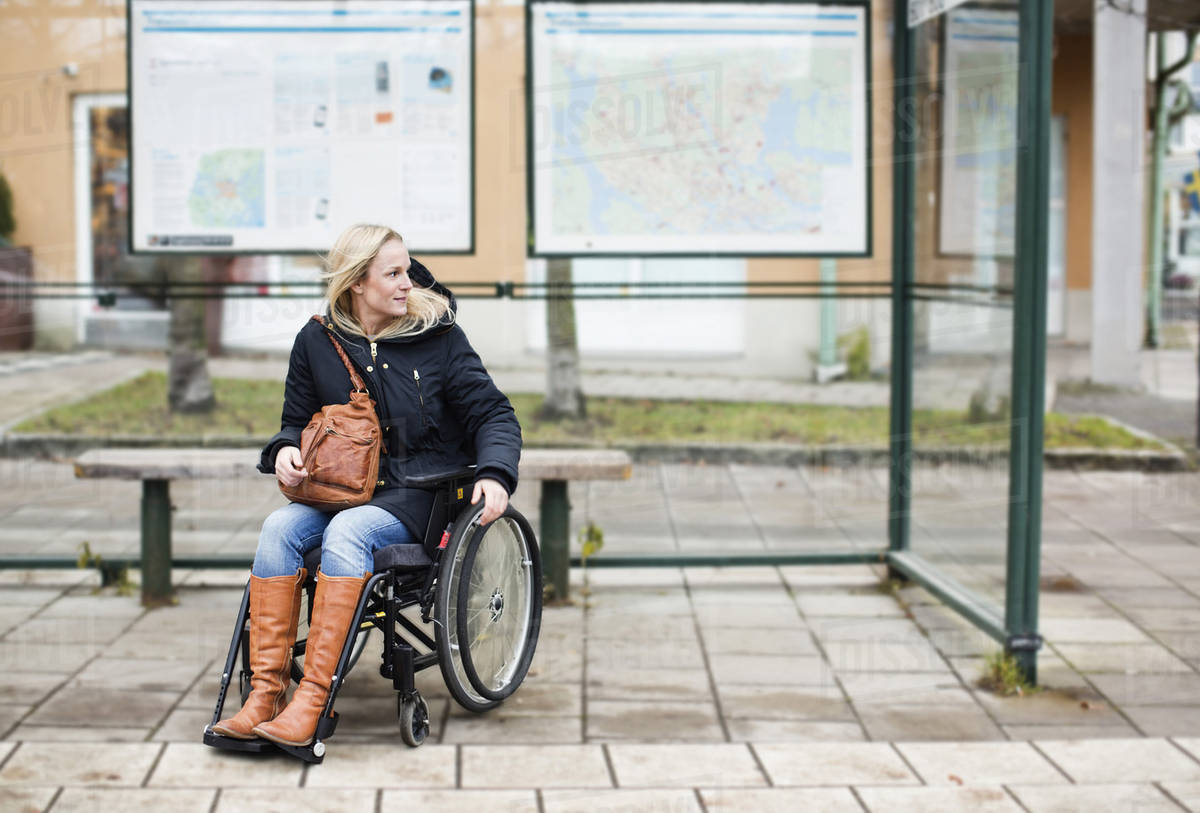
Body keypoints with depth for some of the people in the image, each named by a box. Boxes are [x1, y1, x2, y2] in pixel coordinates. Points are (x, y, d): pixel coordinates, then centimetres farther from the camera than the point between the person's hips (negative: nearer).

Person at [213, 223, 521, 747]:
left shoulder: (438, 336, 0)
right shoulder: (317, 341, 7)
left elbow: (493, 414, 1)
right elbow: (297, 420, 18)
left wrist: (495, 475, -17)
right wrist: (285, 448, -6)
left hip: (419, 493, -3)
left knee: (347, 531, -34)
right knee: (279, 527, -26)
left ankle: (311, 702, -38)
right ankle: (265, 694, -28)